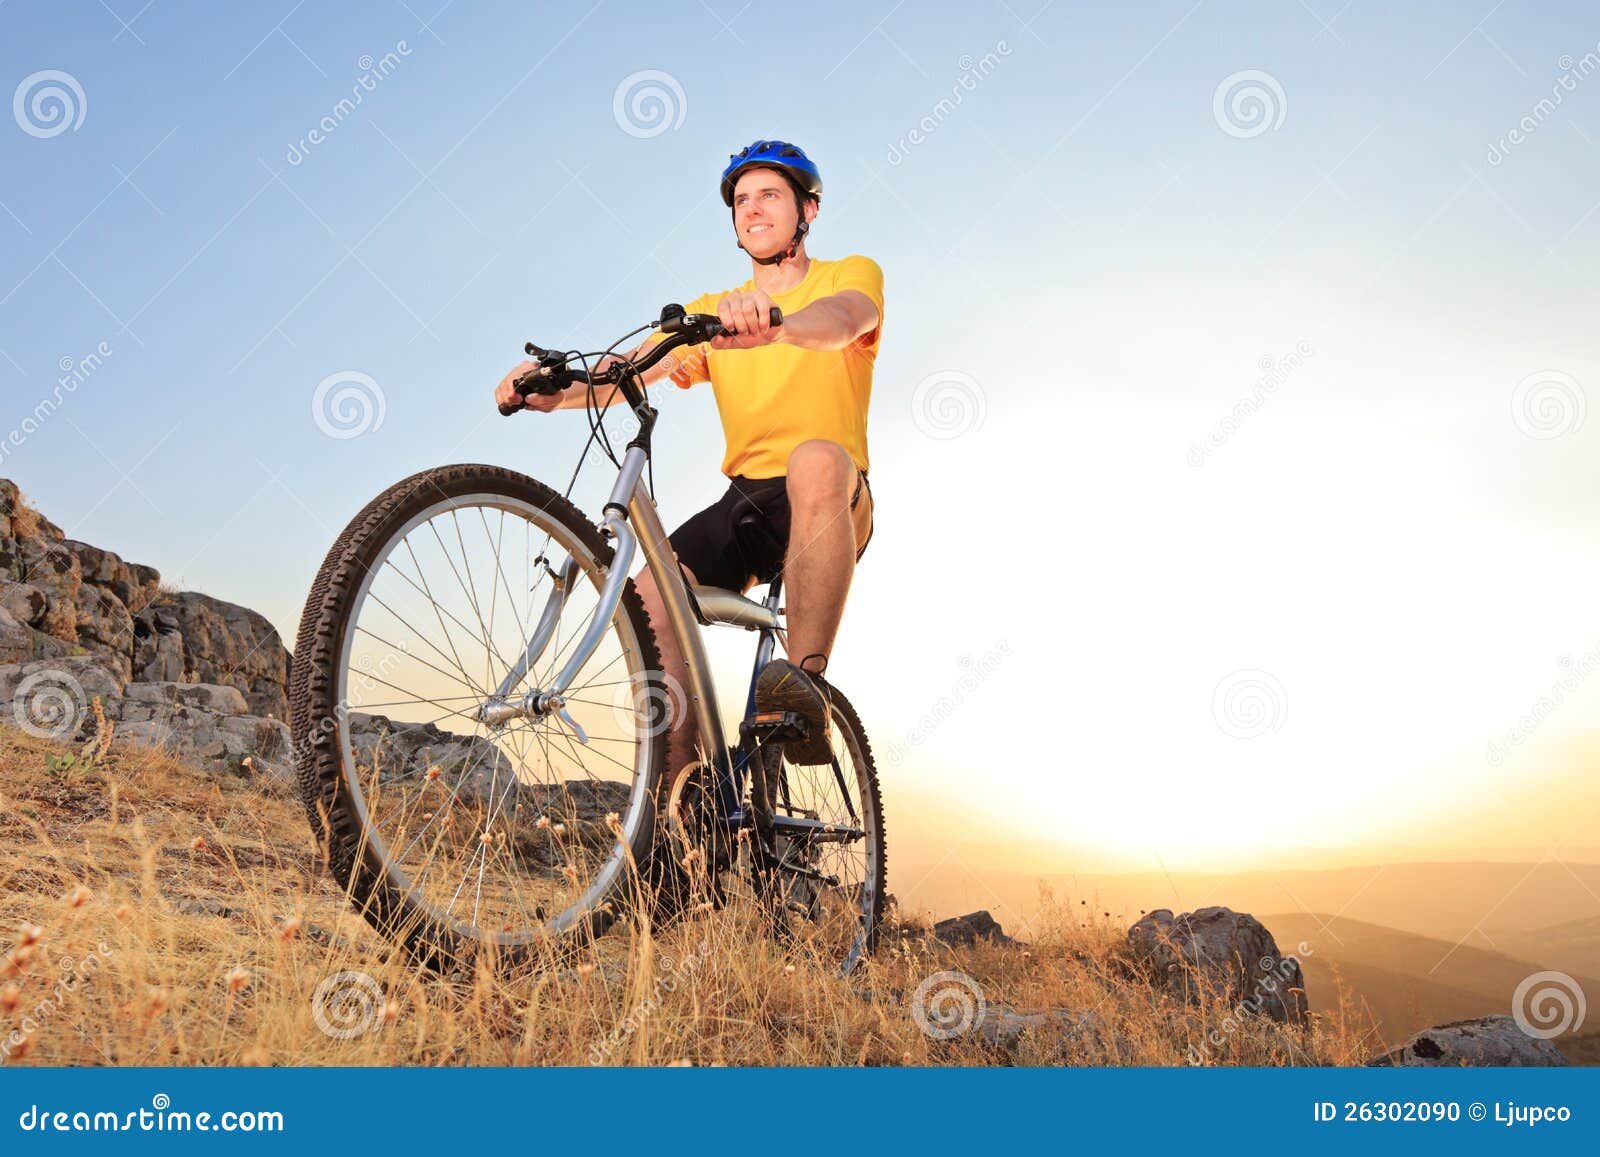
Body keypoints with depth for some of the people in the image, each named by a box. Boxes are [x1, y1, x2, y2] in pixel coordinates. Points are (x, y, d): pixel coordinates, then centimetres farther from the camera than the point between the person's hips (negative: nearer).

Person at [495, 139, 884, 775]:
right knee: (649, 598, -20)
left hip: (828, 506, -4)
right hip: (744, 502, 4)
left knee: (814, 460, -38)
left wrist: (776, 325, -44)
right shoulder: (709, 312, 18)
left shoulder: (853, 274, 7)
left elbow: (842, 320, -20)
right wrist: (556, 386, -21)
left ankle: (807, 683, -34)